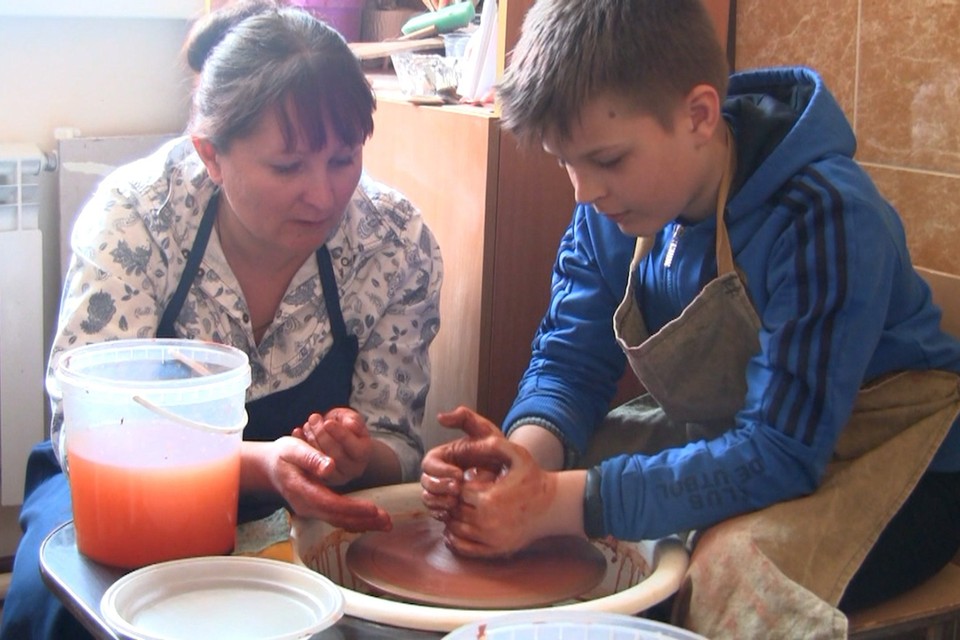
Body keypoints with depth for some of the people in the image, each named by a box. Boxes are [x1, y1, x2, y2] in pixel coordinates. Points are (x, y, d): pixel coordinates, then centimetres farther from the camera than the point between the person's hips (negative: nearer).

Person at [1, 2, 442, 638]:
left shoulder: (396, 240, -14)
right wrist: (262, 463, -39)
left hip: (303, 514, 2)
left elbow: (397, 449, -5)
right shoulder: (135, 211, -20)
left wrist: (356, 456, -32)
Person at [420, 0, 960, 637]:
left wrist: (558, 502, -40)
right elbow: (570, 360, -4)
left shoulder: (824, 219, -30)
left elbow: (778, 457, -33)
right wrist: (524, 452, -28)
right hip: (719, 434, 6)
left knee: (737, 565, -36)